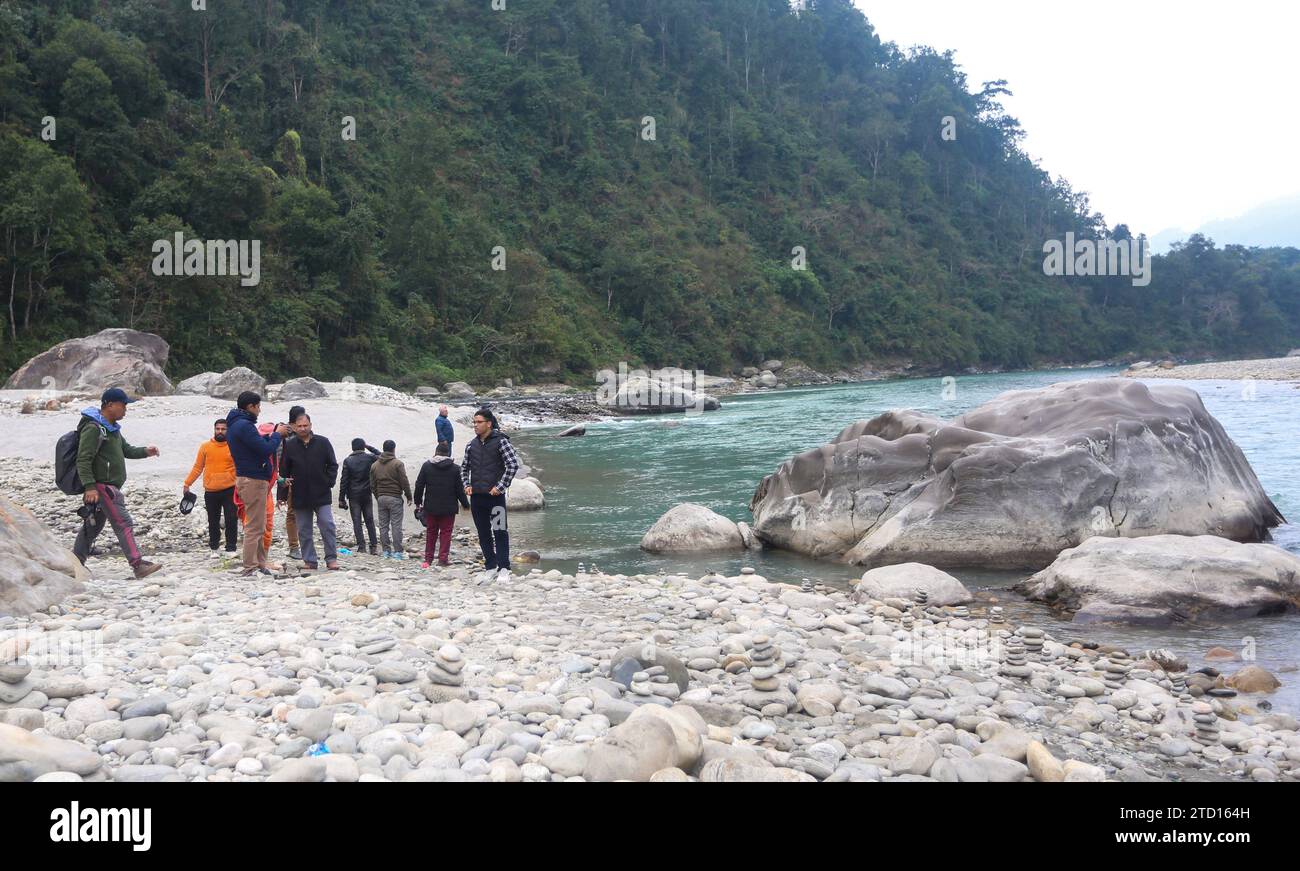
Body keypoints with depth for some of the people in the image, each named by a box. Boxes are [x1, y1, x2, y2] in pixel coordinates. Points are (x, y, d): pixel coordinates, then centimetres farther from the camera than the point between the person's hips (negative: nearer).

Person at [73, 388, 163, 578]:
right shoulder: (93, 428, -15)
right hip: (101, 486, -10)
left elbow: (126, 450, 23)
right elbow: (83, 460, -19)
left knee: (93, 525, 15)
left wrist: (145, 452, 4)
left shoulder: (112, 428, 17)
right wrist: (90, 487, -25)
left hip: (110, 486, 10)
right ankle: (138, 564, -16)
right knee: (124, 523, -13)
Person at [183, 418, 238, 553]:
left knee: (231, 519, -2)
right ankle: (214, 546, 20)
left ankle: (231, 547, 6)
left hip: (229, 490, -2)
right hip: (210, 492, 2)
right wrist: (187, 483, 7)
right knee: (213, 521, 10)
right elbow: (197, 468, 9)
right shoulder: (205, 447, 4)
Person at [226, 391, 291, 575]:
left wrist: (275, 434, 6)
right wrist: (278, 435, -6)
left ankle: (259, 564, 20)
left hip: (249, 479, 11)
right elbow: (265, 449, -22)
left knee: (259, 526, 16)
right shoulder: (244, 425, -18)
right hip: (253, 480, -11)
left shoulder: (234, 424, 15)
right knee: (254, 526, -6)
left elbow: (258, 443, 16)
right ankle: (251, 567, -4)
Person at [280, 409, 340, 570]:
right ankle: (309, 560, 13)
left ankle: (331, 559, 1)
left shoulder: (323, 442, 1)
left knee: (327, 525, -6)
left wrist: (329, 483, -4)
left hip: (322, 495, -1)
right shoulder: (289, 446, 3)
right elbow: (284, 471, 6)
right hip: (300, 496, 2)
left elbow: (333, 465, 6)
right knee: (304, 530, 6)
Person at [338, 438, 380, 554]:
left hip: (353, 495, -1)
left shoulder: (348, 461, -6)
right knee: (369, 520, 9)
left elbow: (344, 480, -5)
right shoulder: (369, 458, -5)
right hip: (366, 494, 1)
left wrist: (341, 498, -1)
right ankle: (374, 546, 7)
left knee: (356, 521, 2)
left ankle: (361, 546, -3)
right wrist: (369, 447, 11)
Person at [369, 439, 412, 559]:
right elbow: (404, 482, -9)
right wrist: (408, 496, 1)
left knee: (383, 525, 8)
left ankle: (386, 551, 10)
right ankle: (398, 551, -5)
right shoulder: (397, 464, -8)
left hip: (381, 498, 5)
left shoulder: (374, 465, 10)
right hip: (395, 498, -5)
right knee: (396, 525, -4)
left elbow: (372, 485, 14)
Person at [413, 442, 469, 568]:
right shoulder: (455, 468, -6)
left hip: (431, 507, 2)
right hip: (448, 508, -2)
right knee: (446, 532, 5)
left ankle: (428, 558, 15)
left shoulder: (427, 466, -1)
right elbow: (459, 489, -4)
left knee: (431, 532, 13)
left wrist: (418, 501, 12)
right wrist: (465, 504, 9)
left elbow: (419, 485, 1)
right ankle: (443, 558, 0)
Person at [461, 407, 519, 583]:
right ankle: (490, 566, 21)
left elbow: (513, 465, -12)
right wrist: (466, 485, 8)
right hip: (476, 496, 6)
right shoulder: (472, 444, 11)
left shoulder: (500, 441, -6)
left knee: (500, 532, -5)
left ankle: (504, 568, 1)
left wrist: (500, 486, -14)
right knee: (483, 534, 11)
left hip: (495, 496, -6)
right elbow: (464, 467, 23)